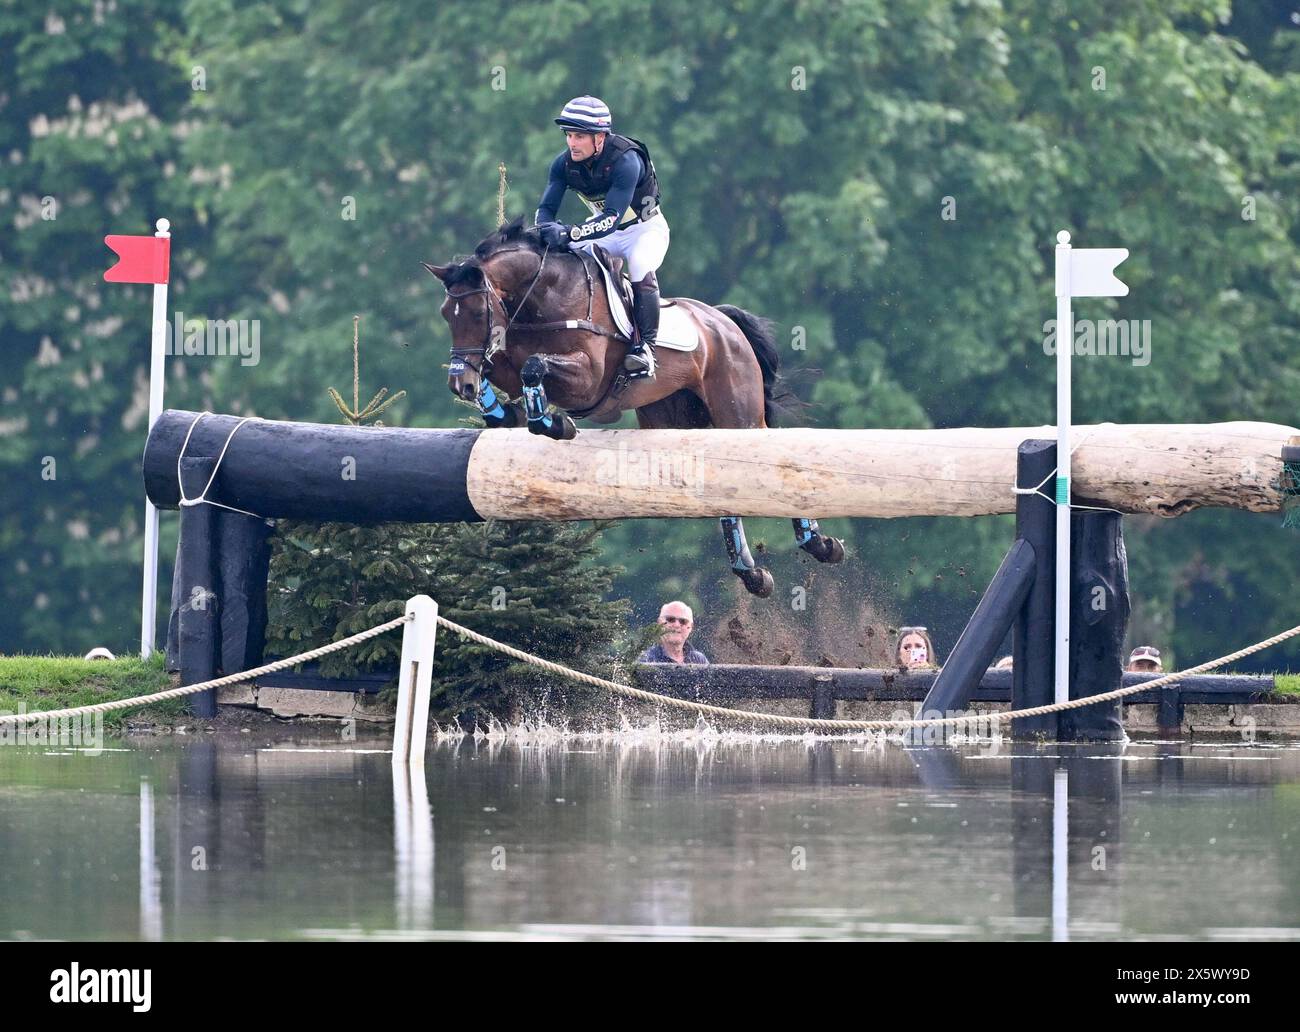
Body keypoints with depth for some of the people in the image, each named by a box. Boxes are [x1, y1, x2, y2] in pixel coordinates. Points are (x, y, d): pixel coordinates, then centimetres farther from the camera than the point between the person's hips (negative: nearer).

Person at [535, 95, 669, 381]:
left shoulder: (626, 161, -34)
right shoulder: (565, 163, -15)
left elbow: (612, 218, -41)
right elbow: (546, 207, -17)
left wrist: (569, 233, -56)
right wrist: (548, 227, -42)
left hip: (646, 229, -6)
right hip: (606, 230, 6)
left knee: (640, 265, -34)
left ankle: (645, 346, -28)